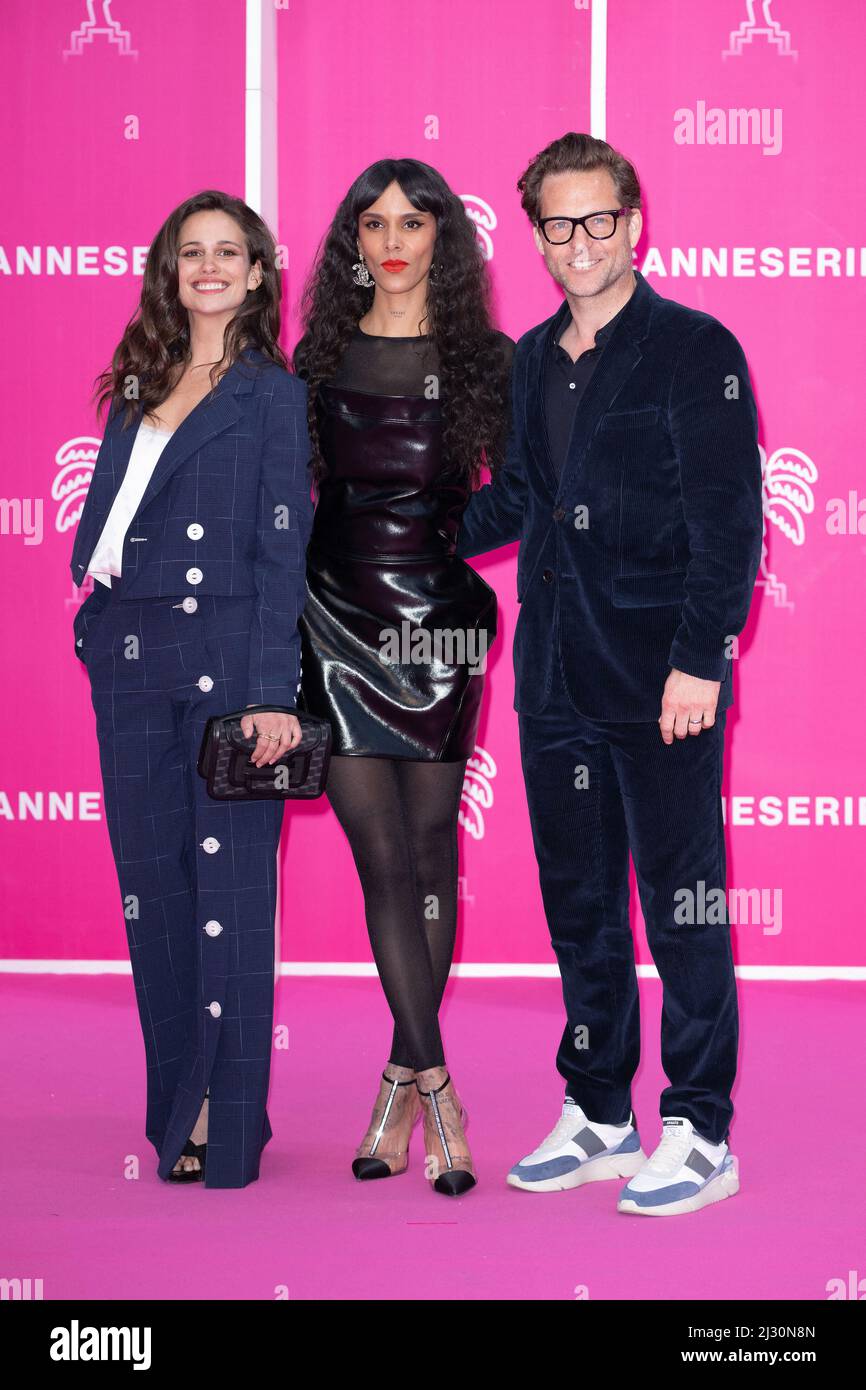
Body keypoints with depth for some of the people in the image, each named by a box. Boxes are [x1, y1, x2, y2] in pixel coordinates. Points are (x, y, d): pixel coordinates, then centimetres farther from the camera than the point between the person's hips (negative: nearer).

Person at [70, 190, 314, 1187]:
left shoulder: (274, 395, 1)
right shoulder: (139, 385, 17)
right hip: (129, 656, 6)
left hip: (225, 656, -5)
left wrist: (273, 693, -13)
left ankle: (225, 1124, 2)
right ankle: (178, 1106, 16)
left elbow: (284, 552, -6)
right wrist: (97, 596, 3)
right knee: (150, 885, 7)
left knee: (228, 886, -4)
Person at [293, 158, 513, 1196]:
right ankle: (436, 1088, -2)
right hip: (337, 616, 1)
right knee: (380, 849, -4)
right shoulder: (320, 357, 8)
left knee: (429, 846, 3)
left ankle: (402, 1081, 13)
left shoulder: (483, 359, 3)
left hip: (438, 614, -1)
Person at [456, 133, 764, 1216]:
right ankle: (598, 1116, 24)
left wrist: (698, 661, -17)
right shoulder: (533, 361, 14)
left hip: (660, 683, -7)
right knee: (577, 905, 12)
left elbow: (729, 522, -10)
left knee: (681, 906, -1)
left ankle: (699, 1135, 8)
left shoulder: (693, 350, -6)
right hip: (556, 679, 7)